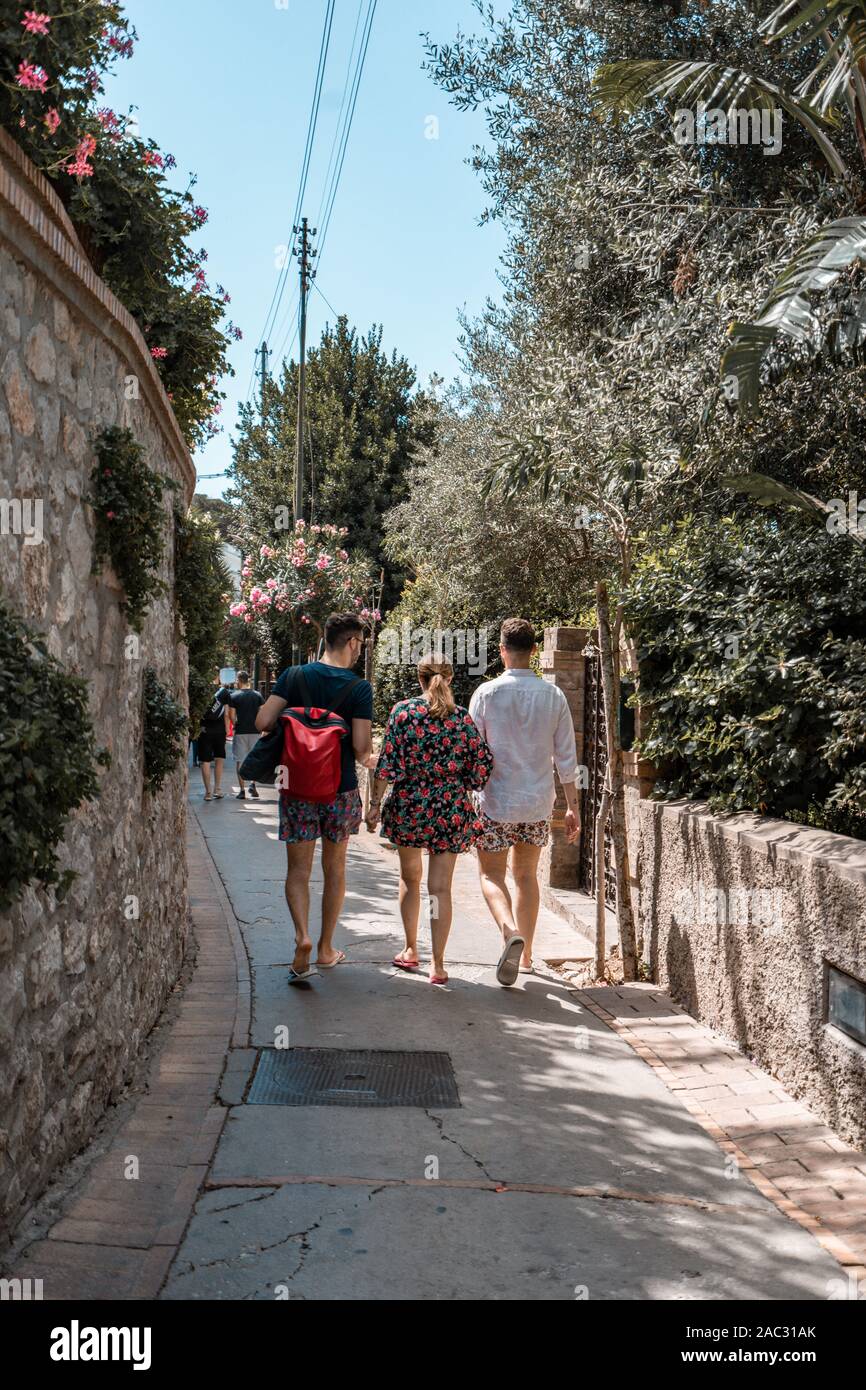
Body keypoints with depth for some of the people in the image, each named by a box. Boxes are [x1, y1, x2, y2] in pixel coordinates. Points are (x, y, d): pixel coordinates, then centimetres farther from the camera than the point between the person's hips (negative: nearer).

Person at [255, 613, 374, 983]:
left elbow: (262, 722, -10)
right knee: (334, 869, 14)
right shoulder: (359, 687, -10)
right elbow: (362, 746, -15)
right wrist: (364, 757, 8)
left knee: (298, 870, 7)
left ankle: (302, 937, -14)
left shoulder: (294, 676, -3)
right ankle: (326, 949, 23)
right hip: (341, 789, -1)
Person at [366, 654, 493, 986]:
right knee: (441, 887, 3)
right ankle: (437, 964, 2)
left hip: (409, 804, 0)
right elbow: (481, 768, -1)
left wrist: (375, 803, -3)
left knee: (410, 877, 20)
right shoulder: (463, 717, 0)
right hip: (451, 808, 0)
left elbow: (387, 762, -8)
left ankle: (410, 950, 27)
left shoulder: (403, 710, -4)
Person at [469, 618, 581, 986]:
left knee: (491, 874, 8)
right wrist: (572, 806, 9)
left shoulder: (487, 693, -9)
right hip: (538, 803, 3)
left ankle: (510, 929, -19)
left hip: (496, 801, -3)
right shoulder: (553, 696, -1)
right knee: (526, 876, 17)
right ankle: (525, 953, 24)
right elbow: (566, 758, 2)